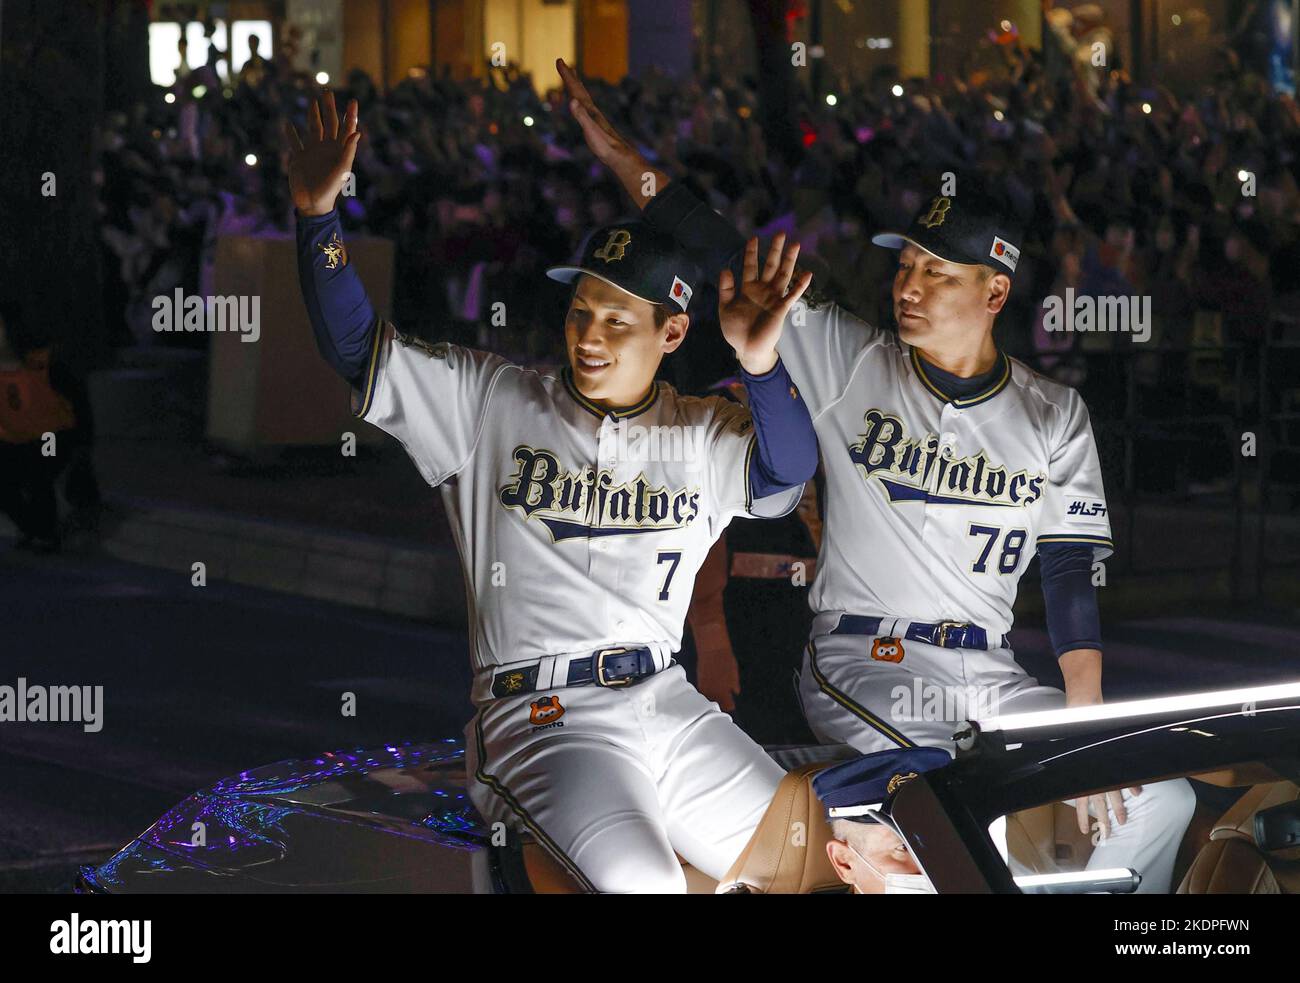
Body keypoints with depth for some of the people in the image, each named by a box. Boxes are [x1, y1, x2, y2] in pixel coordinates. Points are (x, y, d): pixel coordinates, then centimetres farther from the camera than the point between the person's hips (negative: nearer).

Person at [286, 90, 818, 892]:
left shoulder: (701, 436, 11)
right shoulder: (493, 403, 6)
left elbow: (787, 474, -7)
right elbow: (358, 349, 3)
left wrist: (761, 364, -25)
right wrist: (318, 216, -9)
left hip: (668, 707, 4)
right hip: (542, 718, -4)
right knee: (645, 885, -26)